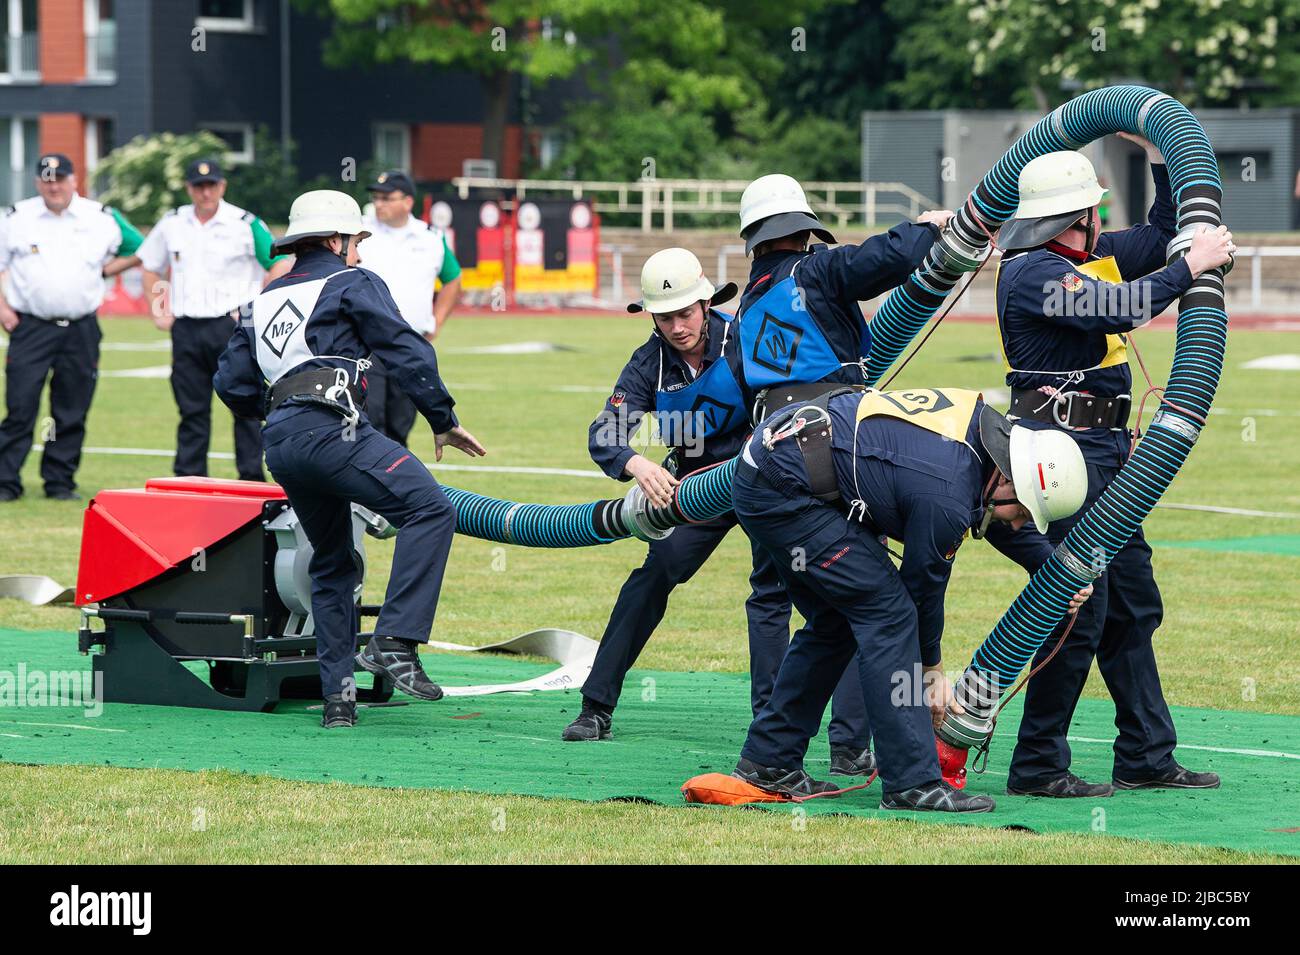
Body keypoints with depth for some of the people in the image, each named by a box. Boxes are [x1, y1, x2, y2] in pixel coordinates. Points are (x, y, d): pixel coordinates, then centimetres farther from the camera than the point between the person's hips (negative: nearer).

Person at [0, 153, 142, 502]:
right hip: (30, 328, -1)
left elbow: (140, 249, 18)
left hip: (81, 330, 2)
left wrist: (107, 269, 6)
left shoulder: (102, 219, 6)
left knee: (72, 413, 4)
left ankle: (60, 482, 12)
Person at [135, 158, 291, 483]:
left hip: (232, 326, -4)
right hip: (185, 330, 4)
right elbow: (149, 265, 23)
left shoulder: (245, 224, -2)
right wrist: (157, 309, 14)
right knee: (191, 409, 6)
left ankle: (251, 477, -1)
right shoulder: (171, 224, 10)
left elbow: (281, 266, 0)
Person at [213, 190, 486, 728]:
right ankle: (394, 642, -27)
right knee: (429, 510, -14)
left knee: (332, 562, 18)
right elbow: (407, 354, 1)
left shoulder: (266, 301, 28)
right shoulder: (353, 284, 10)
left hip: (279, 443, 8)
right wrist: (443, 421, 8)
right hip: (331, 428, -8)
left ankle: (337, 693, 13)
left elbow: (232, 383, 25)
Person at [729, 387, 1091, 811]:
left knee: (835, 620, 17)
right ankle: (912, 782, -9)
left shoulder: (988, 423, 2)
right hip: (781, 490, -10)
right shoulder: (948, 499, -22)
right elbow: (923, 583, -5)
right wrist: (931, 669, 11)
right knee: (886, 611, -10)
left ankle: (768, 760, 24)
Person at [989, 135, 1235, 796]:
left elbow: (1163, 234, 28)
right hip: (1063, 448, -10)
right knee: (1078, 611, -11)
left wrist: (1161, 154, 19)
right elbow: (1120, 309, -26)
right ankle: (1037, 767, -6)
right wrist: (1192, 268, -18)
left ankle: (1147, 758, 19)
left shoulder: (1095, 258, 15)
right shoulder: (1032, 271, -14)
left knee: (1133, 606, 13)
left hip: (1106, 450, 10)